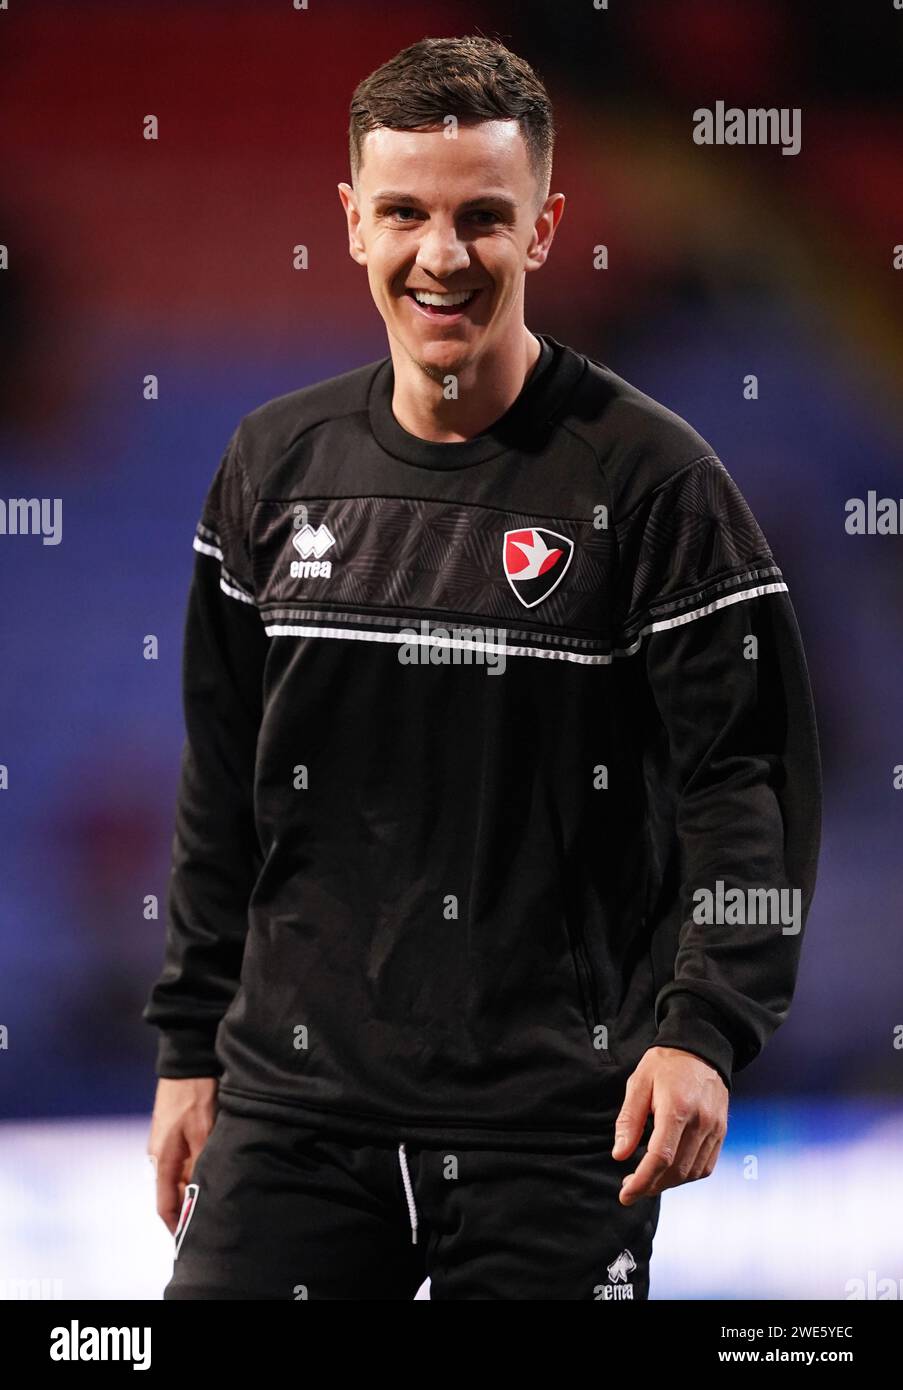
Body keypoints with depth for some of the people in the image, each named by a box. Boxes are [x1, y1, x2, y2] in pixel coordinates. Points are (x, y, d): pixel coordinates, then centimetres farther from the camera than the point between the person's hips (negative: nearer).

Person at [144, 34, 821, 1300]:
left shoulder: (647, 477, -6)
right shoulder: (277, 464, 8)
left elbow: (752, 781, -8)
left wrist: (705, 1031, -20)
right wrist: (192, 1047, 14)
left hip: (557, 1138, -3)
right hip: (293, 1102, 4)